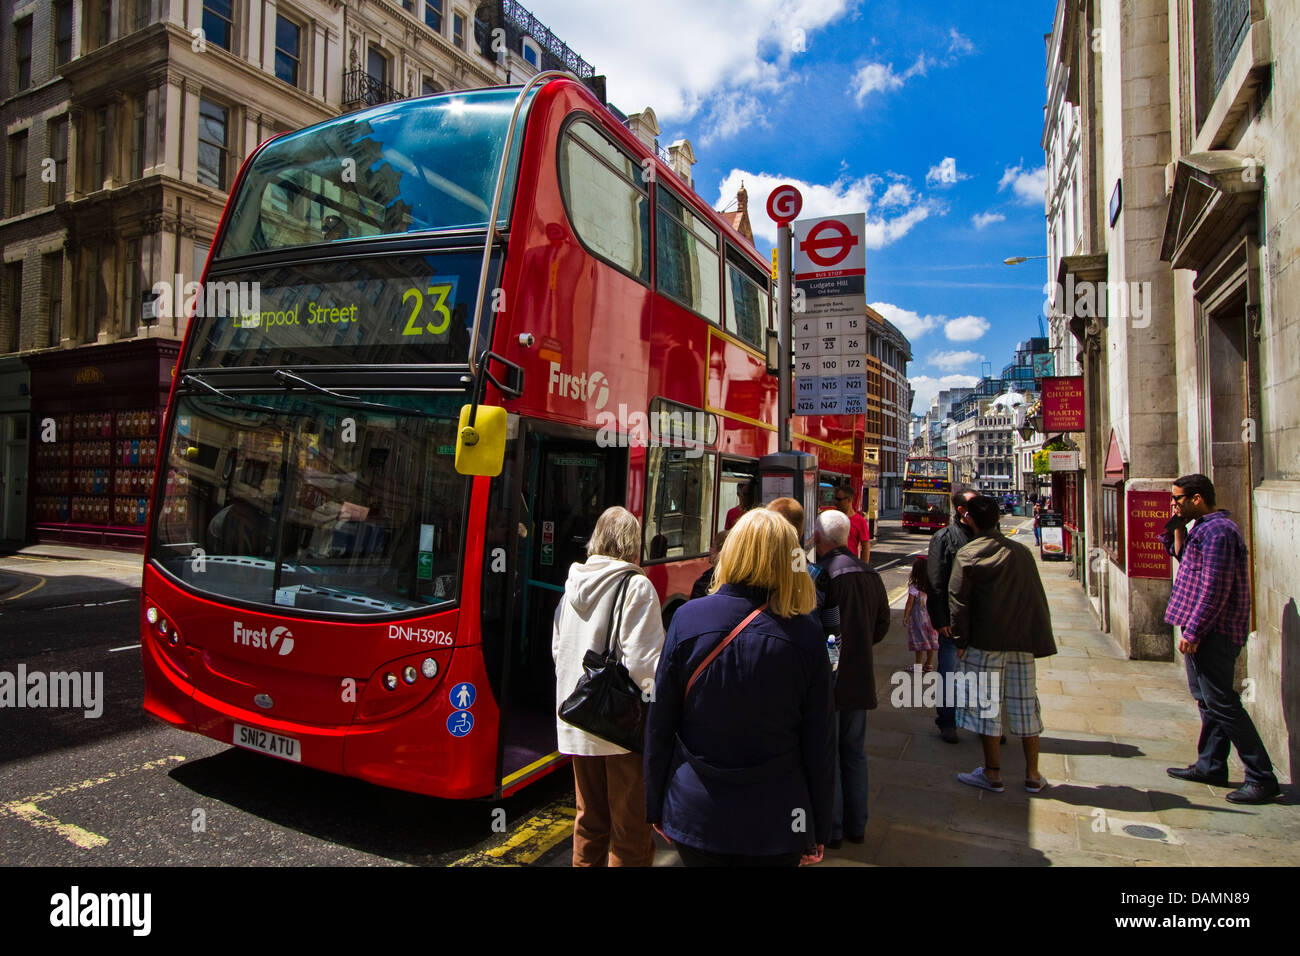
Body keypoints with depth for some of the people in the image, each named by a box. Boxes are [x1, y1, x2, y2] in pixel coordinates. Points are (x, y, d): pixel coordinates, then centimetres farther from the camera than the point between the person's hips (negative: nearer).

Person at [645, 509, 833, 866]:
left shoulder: (687, 618, -12)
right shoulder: (805, 633, -13)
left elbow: (659, 726, -5)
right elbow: (818, 743, -8)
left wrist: (656, 807, 8)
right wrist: (819, 830, 5)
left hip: (695, 816, 1)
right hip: (775, 823, 0)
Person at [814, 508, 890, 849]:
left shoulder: (820, 575, -19)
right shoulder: (870, 575, 4)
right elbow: (882, 623, 14)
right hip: (860, 677, 7)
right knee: (854, 751, 18)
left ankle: (830, 828, 15)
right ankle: (856, 825, 28)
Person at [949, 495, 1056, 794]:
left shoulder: (967, 555, -8)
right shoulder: (1022, 551, 4)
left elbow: (957, 601, -9)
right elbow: (1038, 597, 8)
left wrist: (961, 640, 0)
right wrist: (1040, 639, 14)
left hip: (985, 641, -4)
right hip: (1022, 641, 4)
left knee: (987, 705, 5)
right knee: (1024, 703, 12)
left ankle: (993, 773, 12)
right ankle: (1032, 775, 20)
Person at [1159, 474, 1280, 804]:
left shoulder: (1216, 531, -19)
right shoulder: (1206, 527, 12)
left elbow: (1214, 589, -23)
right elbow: (1183, 557, 24)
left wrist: (1192, 631, -21)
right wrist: (1179, 527, 10)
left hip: (1213, 632, -11)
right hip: (1205, 631, 11)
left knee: (1221, 704, -6)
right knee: (1206, 700, 16)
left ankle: (1262, 778, 2)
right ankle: (1210, 766, 25)